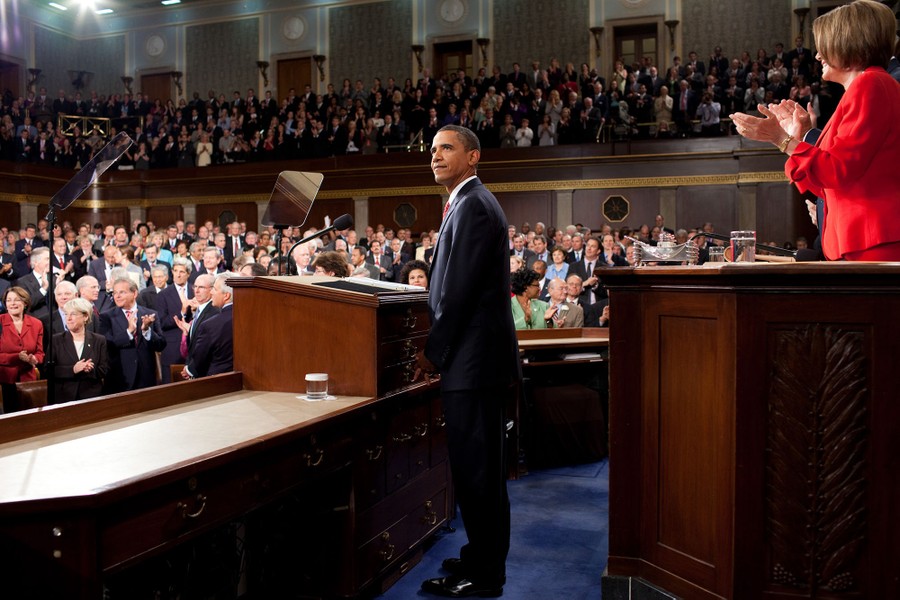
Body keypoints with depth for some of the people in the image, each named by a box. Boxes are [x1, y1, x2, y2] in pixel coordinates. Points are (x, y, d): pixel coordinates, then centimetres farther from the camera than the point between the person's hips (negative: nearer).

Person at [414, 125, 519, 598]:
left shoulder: (472, 206, -14)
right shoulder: (470, 202, 18)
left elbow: (460, 290, -19)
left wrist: (433, 353, -11)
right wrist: (437, 347, 13)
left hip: (473, 359, -10)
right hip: (479, 355, 10)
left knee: (475, 468, -2)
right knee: (481, 465, 18)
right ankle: (484, 556, 31)